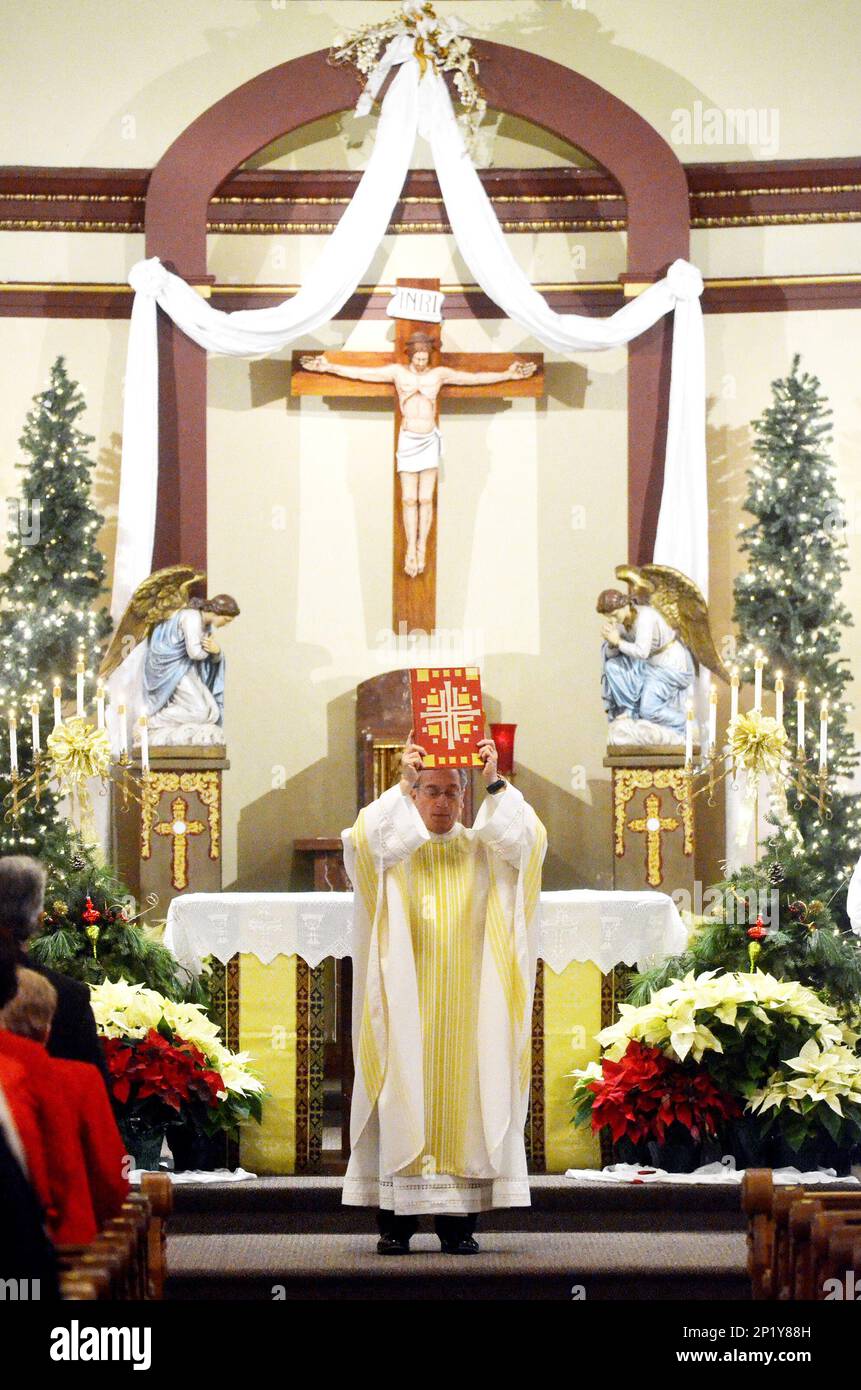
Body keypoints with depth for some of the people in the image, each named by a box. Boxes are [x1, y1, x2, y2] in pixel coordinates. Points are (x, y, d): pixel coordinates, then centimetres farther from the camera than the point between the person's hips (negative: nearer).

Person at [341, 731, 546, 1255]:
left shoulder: (483, 850, 11)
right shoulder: (393, 851, 8)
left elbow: (526, 839, -8)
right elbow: (365, 841, -14)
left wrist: (496, 784, -17)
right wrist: (402, 786, -19)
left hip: (467, 1010, 1)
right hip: (405, 1009, -1)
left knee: (464, 1098, -3)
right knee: (402, 1097, -5)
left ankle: (460, 1221, 1)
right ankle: (396, 1221, -3)